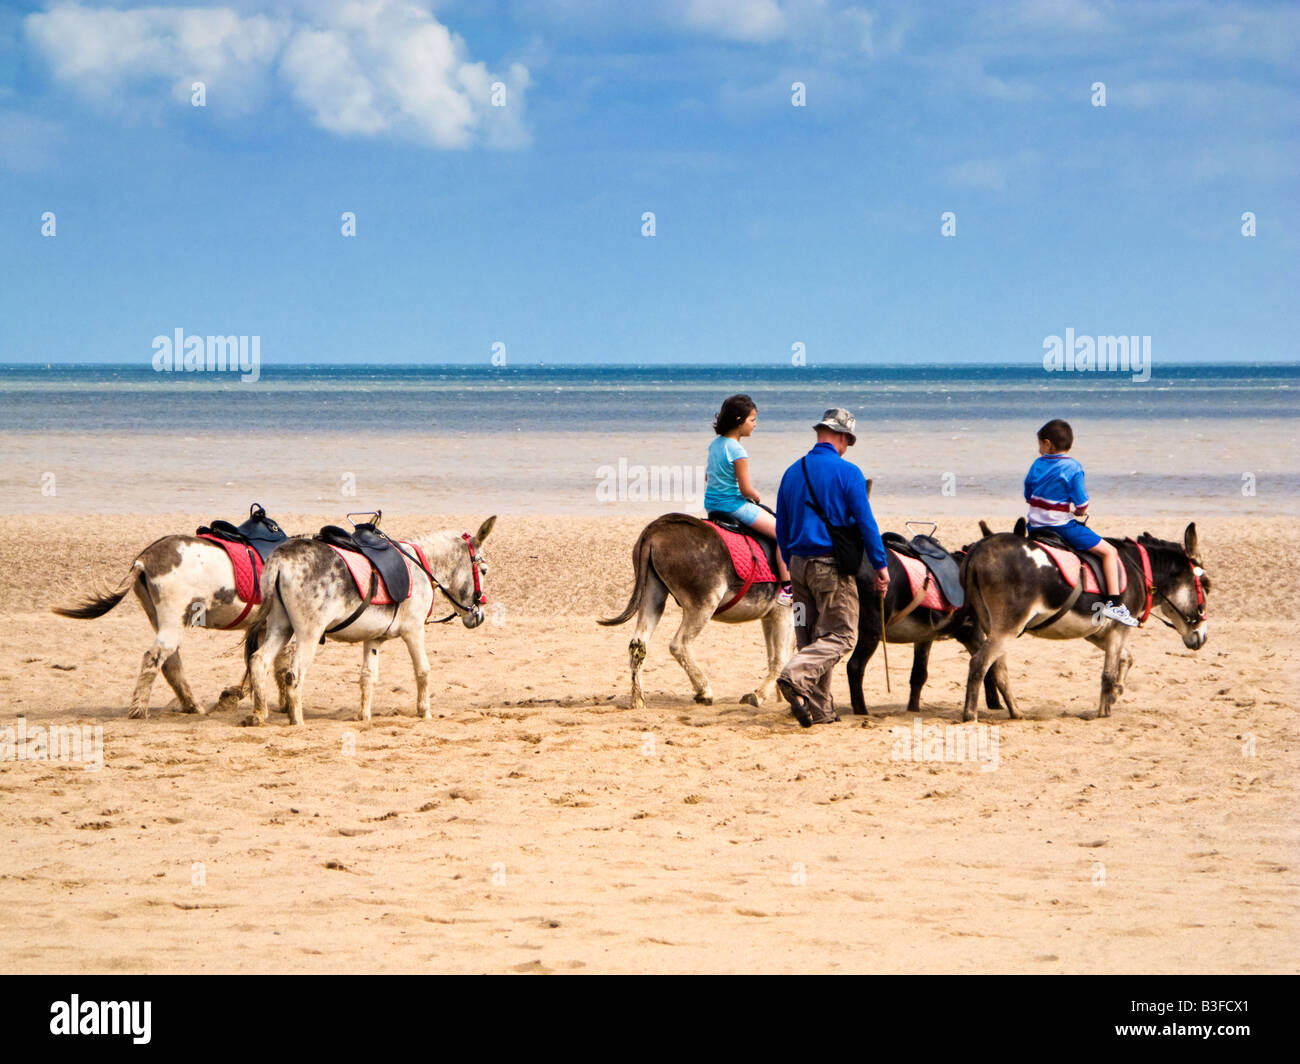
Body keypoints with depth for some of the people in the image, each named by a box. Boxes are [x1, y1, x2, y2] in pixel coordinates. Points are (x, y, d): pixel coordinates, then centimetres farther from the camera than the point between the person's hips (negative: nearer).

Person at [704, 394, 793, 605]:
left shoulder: (715, 444, 5)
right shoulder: (737, 451, -21)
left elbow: (708, 475, 18)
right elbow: (746, 490, -21)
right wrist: (757, 498, 2)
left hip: (712, 503, 10)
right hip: (733, 504, -10)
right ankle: (787, 589, -6)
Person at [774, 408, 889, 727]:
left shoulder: (792, 472, 10)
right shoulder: (847, 473, -9)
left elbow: (781, 529, 15)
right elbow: (866, 523, -10)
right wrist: (881, 565, -2)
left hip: (799, 565, 6)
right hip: (832, 565, -6)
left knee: (811, 638, 12)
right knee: (841, 635, -3)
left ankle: (819, 709, 11)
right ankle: (795, 676, -26)